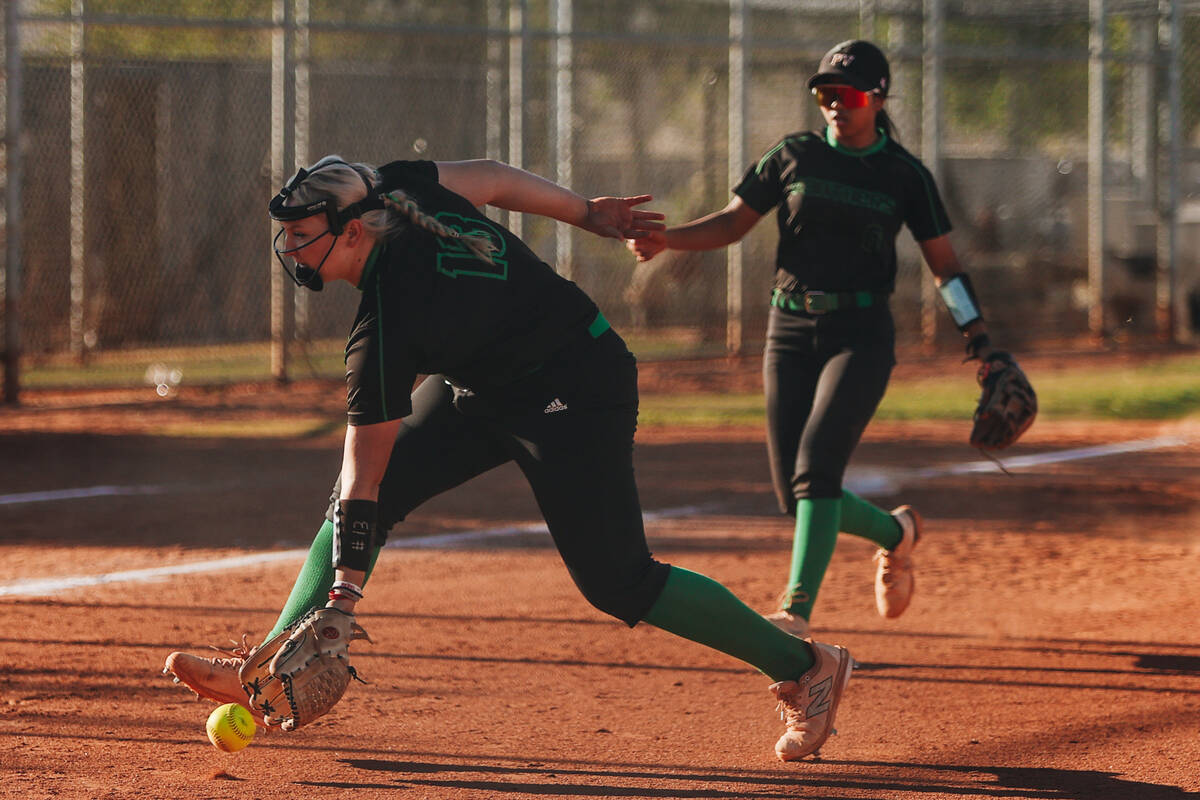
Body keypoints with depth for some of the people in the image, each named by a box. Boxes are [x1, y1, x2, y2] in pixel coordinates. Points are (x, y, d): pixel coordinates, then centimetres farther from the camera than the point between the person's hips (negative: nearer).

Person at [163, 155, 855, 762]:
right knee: (352, 502, 1)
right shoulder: (400, 188, -12)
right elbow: (494, 179, 3)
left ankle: (804, 667, 4)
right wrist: (588, 214, 17)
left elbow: (367, 468, -30)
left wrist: (346, 590, -28)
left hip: (577, 395, -10)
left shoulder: (385, 324, -31)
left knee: (618, 582, -10)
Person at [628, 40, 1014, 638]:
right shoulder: (794, 156, 6)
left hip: (861, 337, -3)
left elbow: (943, 262, 6)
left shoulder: (905, 176, 3)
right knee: (797, 496, 1)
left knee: (816, 465, -22)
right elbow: (733, 223, 7)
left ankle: (796, 611, -26)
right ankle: (895, 531, 30)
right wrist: (666, 239, -11)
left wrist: (977, 332, -7)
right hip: (790, 334, 3)